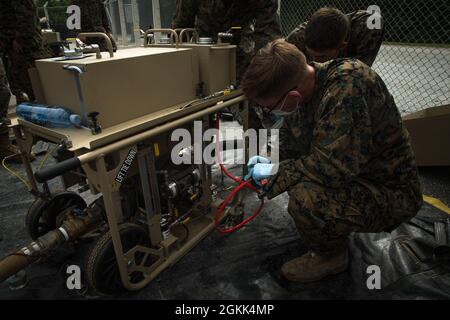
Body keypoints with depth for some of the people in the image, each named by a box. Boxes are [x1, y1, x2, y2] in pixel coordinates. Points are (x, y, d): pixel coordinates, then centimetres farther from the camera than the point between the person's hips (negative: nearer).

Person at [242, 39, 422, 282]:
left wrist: (277, 171, -23)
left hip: (391, 193, -8)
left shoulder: (349, 85, -31)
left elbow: (334, 166, -36)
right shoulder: (297, 86, -6)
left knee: (305, 197, -30)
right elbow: (290, 147, 9)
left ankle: (331, 256, 3)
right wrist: (272, 167, -5)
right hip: (350, 175, 8)